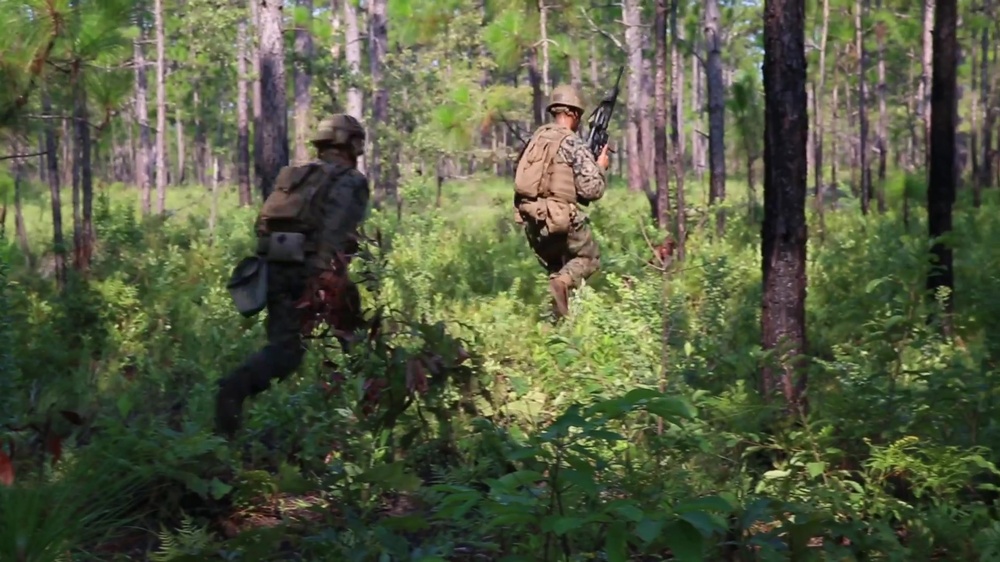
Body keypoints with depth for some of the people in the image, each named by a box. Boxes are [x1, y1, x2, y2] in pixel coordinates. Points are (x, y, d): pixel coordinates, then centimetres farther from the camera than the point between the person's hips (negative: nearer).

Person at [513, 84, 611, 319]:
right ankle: (565, 281, -15)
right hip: (559, 218, -6)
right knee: (590, 258, 13)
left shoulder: (536, 138, 11)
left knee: (556, 268, 23)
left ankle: (555, 317, 10)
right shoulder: (574, 144, -8)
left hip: (531, 220, 6)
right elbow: (592, 190, -10)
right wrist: (600, 167, 10)